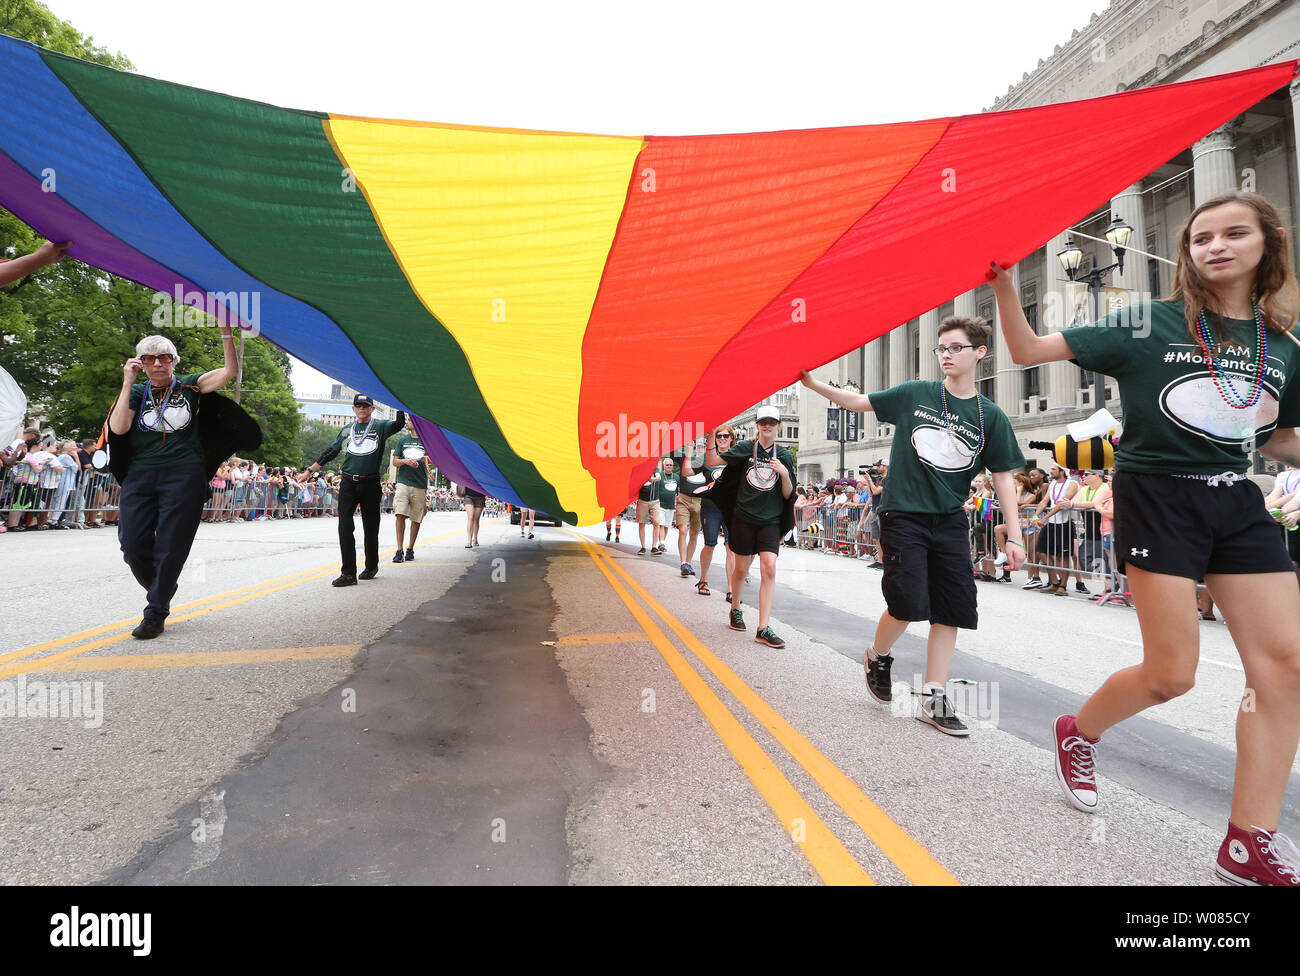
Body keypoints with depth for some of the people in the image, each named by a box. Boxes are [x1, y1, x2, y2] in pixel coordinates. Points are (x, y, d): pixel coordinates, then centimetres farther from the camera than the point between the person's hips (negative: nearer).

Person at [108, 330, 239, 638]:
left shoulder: (189, 385, 7)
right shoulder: (136, 391, 11)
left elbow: (230, 370, -6)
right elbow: (118, 427, -6)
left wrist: (226, 330, -13)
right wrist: (128, 382, -5)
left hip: (184, 475, -2)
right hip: (140, 475, 3)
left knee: (170, 547, -1)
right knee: (133, 544, -3)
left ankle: (155, 614, 10)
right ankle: (161, 590, 25)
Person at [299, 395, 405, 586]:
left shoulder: (380, 426, 5)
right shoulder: (346, 430, 15)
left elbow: (399, 424, -15)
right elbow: (330, 452, 21)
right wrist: (310, 470, 21)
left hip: (371, 484, -2)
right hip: (348, 484, 3)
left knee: (370, 528, 8)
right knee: (344, 527, -7)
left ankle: (371, 566, 25)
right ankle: (348, 573, -6)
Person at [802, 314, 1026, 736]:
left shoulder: (991, 417, 4)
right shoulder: (915, 394, 1)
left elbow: (1003, 477, 4)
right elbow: (860, 402, 8)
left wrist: (1014, 535, -2)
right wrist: (813, 383, -1)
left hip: (950, 523, 3)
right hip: (903, 514, -3)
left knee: (953, 608, 1)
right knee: (908, 602, -10)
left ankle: (932, 699, 13)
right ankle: (876, 657, 21)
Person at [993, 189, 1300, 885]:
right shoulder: (1148, 325, -2)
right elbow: (1028, 351, -6)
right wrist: (1004, 287, -20)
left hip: (1237, 503, 5)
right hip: (1157, 496, -5)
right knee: (1172, 673, -6)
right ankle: (1078, 731, 24)